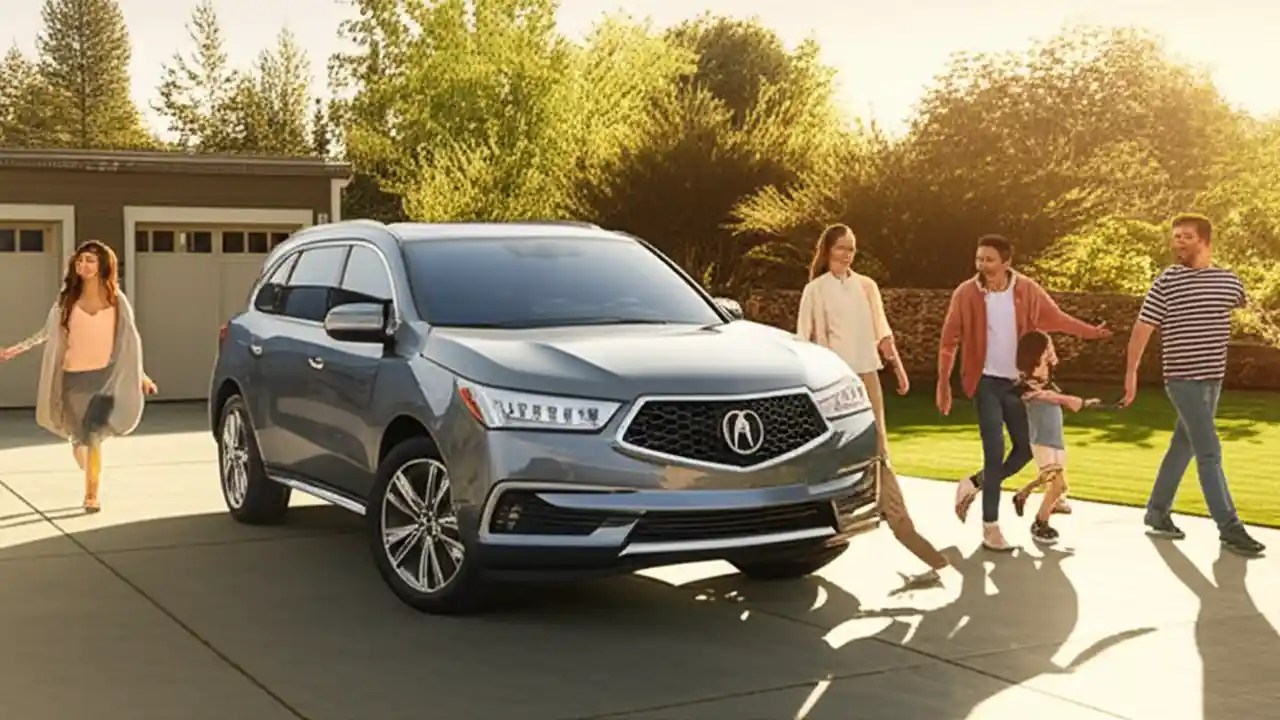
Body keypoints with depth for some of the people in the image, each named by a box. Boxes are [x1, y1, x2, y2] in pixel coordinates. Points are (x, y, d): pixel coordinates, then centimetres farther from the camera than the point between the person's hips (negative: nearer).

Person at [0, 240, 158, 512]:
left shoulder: (116, 300, 3)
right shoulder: (67, 299, 5)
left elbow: (130, 339, 9)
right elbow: (48, 333, 10)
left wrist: (140, 374, 9)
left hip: (104, 376, -2)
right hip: (72, 377, 2)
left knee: (94, 437, -13)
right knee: (79, 438, 9)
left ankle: (92, 495, -6)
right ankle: (91, 486, 33)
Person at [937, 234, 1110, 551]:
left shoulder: (1026, 289, -4)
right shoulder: (965, 293, -10)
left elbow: (1055, 318, 7)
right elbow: (949, 340, -6)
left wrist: (1091, 332, 1)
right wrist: (943, 382, -10)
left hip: (1017, 381, 4)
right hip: (986, 381, -4)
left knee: (1026, 448, 8)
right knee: (995, 452, -8)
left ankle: (975, 484, 29)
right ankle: (990, 528, 0)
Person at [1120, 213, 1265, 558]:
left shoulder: (1228, 281, 4)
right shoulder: (1166, 281, -8)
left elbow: (1246, 304, 30)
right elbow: (1142, 328, -6)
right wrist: (1131, 373, -7)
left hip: (1213, 378, 5)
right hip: (1183, 378, -5)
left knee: (1183, 447, 14)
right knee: (1209, 452, -8)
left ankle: (1157, 513, 27)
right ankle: (1230, 528, -5)